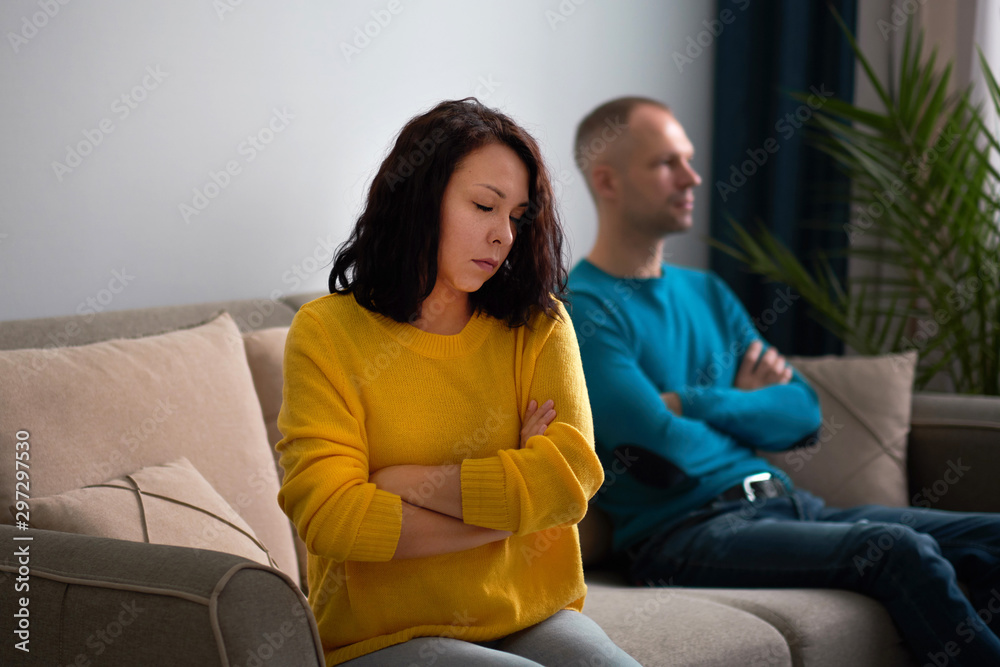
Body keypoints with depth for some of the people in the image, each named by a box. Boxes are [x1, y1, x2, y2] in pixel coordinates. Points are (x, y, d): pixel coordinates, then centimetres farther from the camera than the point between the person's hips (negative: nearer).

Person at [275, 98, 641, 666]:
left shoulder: (539, 325, 6)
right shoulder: (327, 333, -2)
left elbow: (571, 478, -9)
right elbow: (328, 516, -13)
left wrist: (404, 483, -10)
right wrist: (511, 499, -10)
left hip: (533, 618, 4)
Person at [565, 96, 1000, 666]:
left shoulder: (707, 293, 19)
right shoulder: (581, 311, -7)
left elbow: (804, 414, 9)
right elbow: (668, 454, -17)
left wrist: (696, 405, -6)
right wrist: (744, 407, 2)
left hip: (785, 504, 8)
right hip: (684, 531, -8)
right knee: (899, 551, -29)